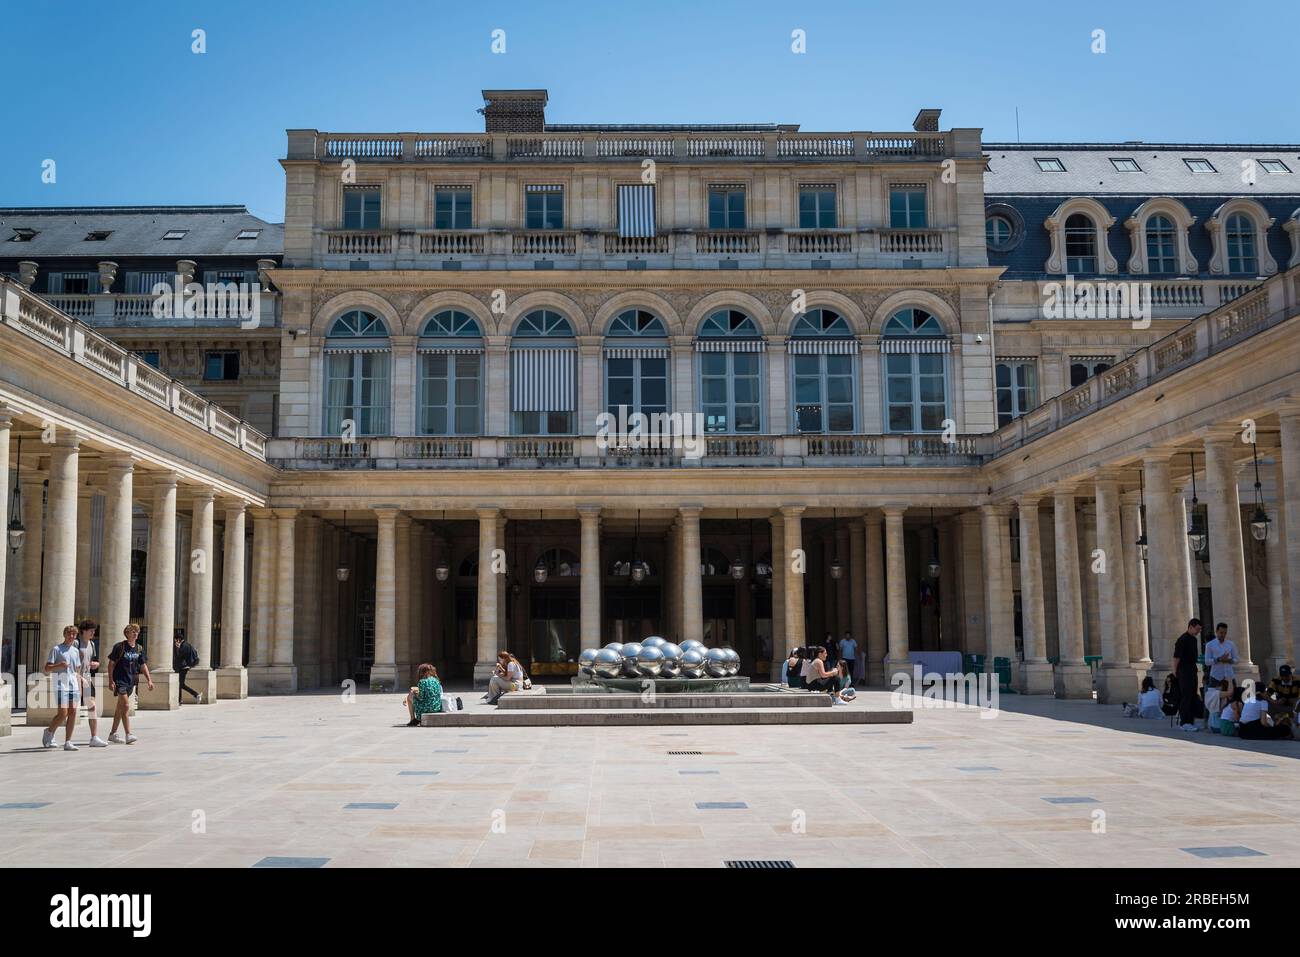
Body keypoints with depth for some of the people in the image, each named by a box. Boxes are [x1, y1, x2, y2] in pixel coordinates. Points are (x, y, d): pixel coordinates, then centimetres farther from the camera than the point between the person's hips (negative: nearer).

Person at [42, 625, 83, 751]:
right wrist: (59, 665, -21)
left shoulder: (76, 651, 16)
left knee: (73, 713, -1)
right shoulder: (56, 649, -1)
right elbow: (47, 668, -3)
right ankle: (49, 732, 16)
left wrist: (80, 688, 15)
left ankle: (68, 742, 2)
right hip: (61, 686, -6)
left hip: (74, 686, 6)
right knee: (63, 714, -11)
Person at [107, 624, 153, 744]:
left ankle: (113, 733, 24)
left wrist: (149, 680, 7)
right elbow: (111, 663, -7)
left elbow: (143, 665, 13)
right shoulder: (120, 646, -8)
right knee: (126, 706, -14)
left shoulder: (139, 648, 8)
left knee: (120, 707, 14)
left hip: (131, 681, 6)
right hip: (120, 680, -6)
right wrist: (111, 681, -12)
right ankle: (128, 735, -16)